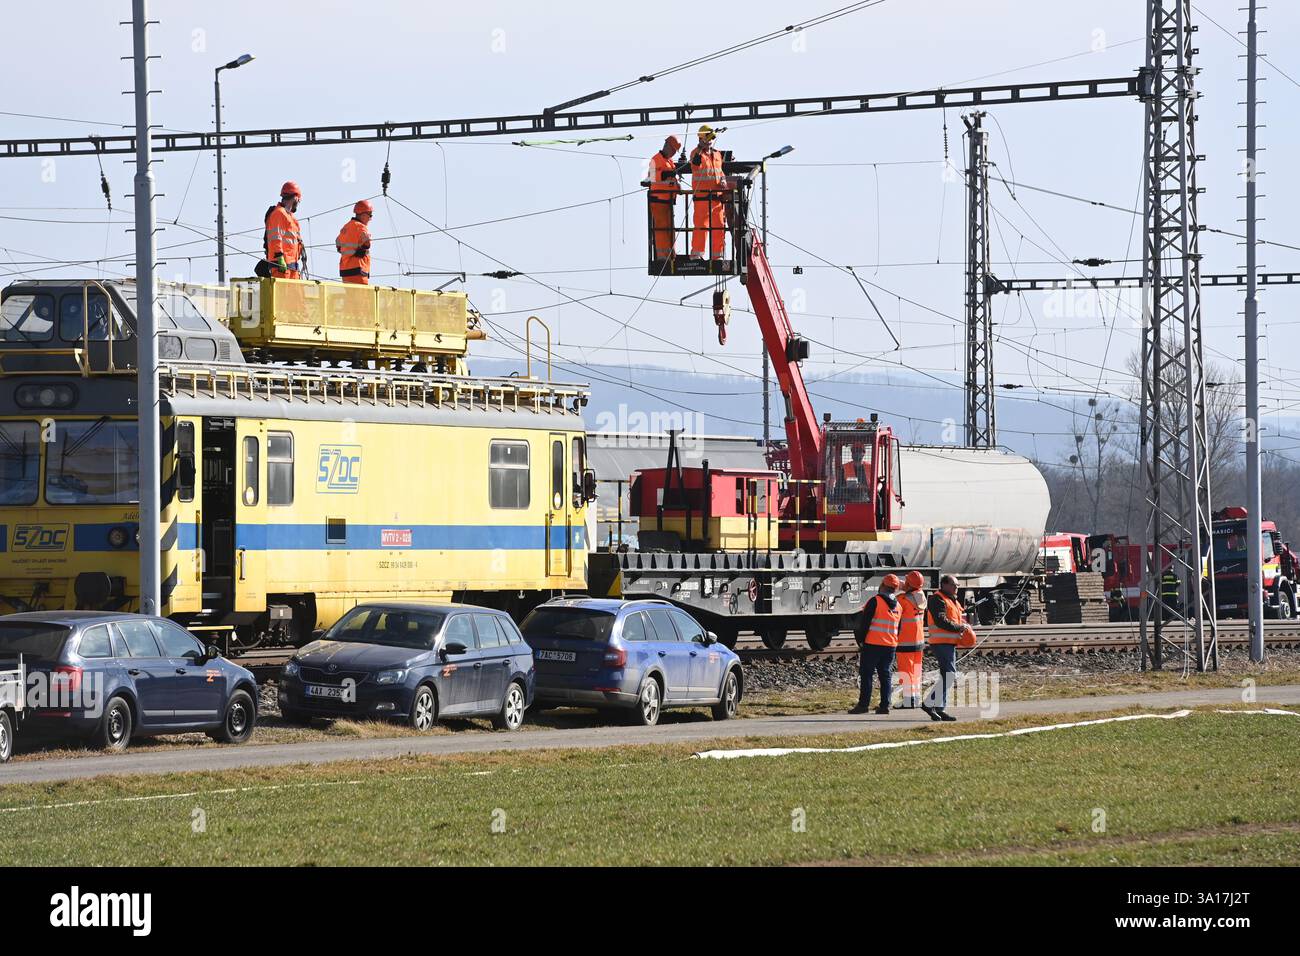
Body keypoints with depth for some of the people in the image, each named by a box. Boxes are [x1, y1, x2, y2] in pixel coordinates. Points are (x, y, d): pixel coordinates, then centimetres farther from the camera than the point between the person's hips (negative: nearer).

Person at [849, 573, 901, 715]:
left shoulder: (876, 601, -10)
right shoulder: (898, 606, 11)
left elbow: (864, 622, -11)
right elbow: (898, 628, 17)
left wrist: (860, 640, -2)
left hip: (872, 644, -6)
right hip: (890, 645, 6)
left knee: (866, 674, -1)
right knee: (885, 675, 11)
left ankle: (863, 704, -6)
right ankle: (885, 705, 7)